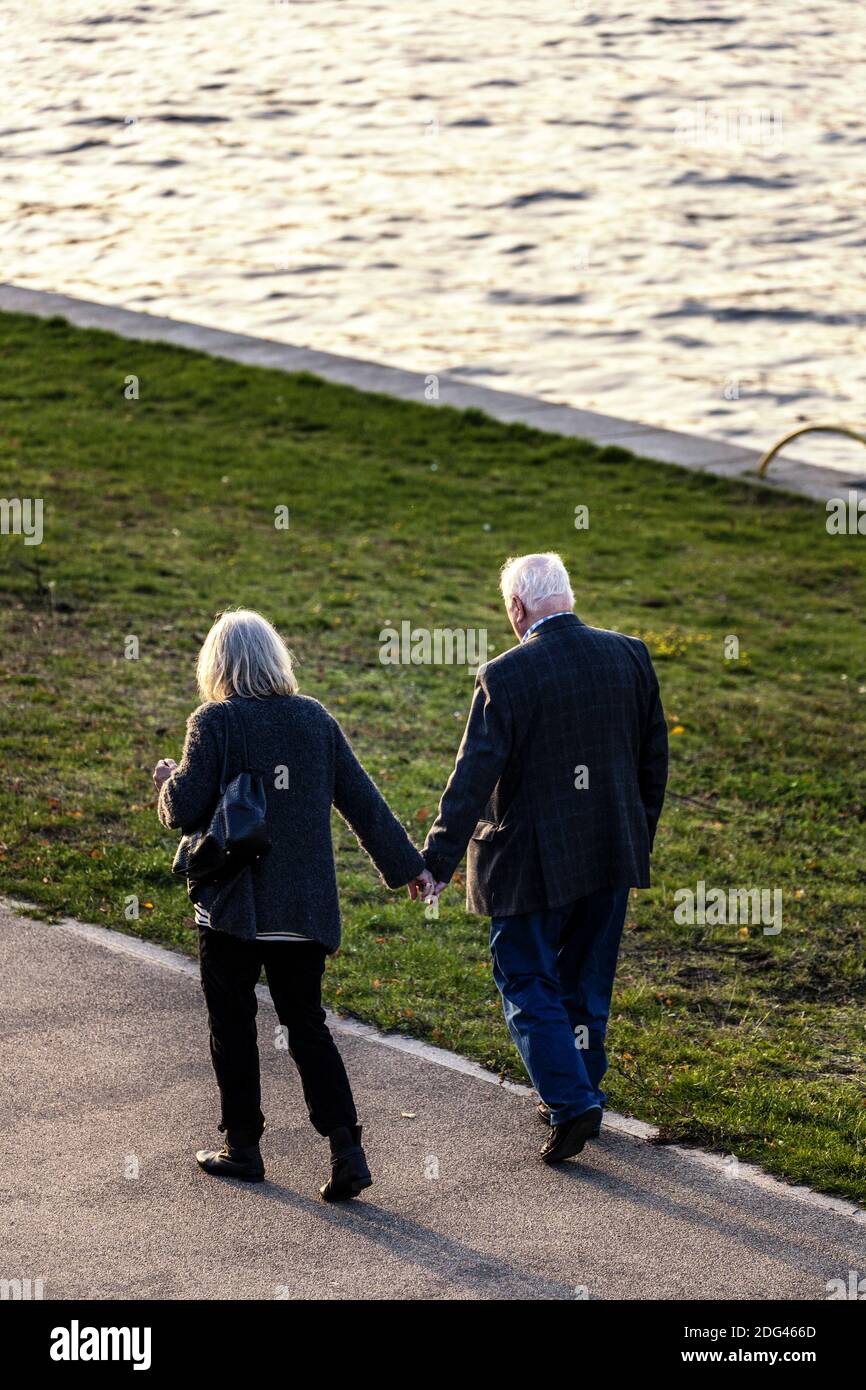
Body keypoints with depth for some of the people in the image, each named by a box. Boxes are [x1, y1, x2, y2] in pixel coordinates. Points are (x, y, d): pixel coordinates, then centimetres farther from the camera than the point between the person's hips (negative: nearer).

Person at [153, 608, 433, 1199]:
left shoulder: (214, 722, -10)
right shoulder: (316, 718, 3)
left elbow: (184, 810, -13)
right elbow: (363, 800, 6)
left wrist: (167, 775, 9)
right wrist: (408, 865, 14)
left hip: (233, 906, -4)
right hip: (306, 906, 4)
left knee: (233, 1027, 11)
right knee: (308, 1028, 10)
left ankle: (243, 1147, 18)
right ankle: (346, 1147, -2)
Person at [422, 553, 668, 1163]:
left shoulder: (505, 676, -16)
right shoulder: (631, 656, -1)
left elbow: (474, 775, -16)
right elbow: (654, 755, 8)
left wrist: (439, 859, -10)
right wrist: (640, 834, 21)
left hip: (531, 860, -5)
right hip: (612, 853, 5)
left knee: (527, 983, 7)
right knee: (587, 979, 19)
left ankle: (572, 1102, -3)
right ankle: (580, 1094, 30)